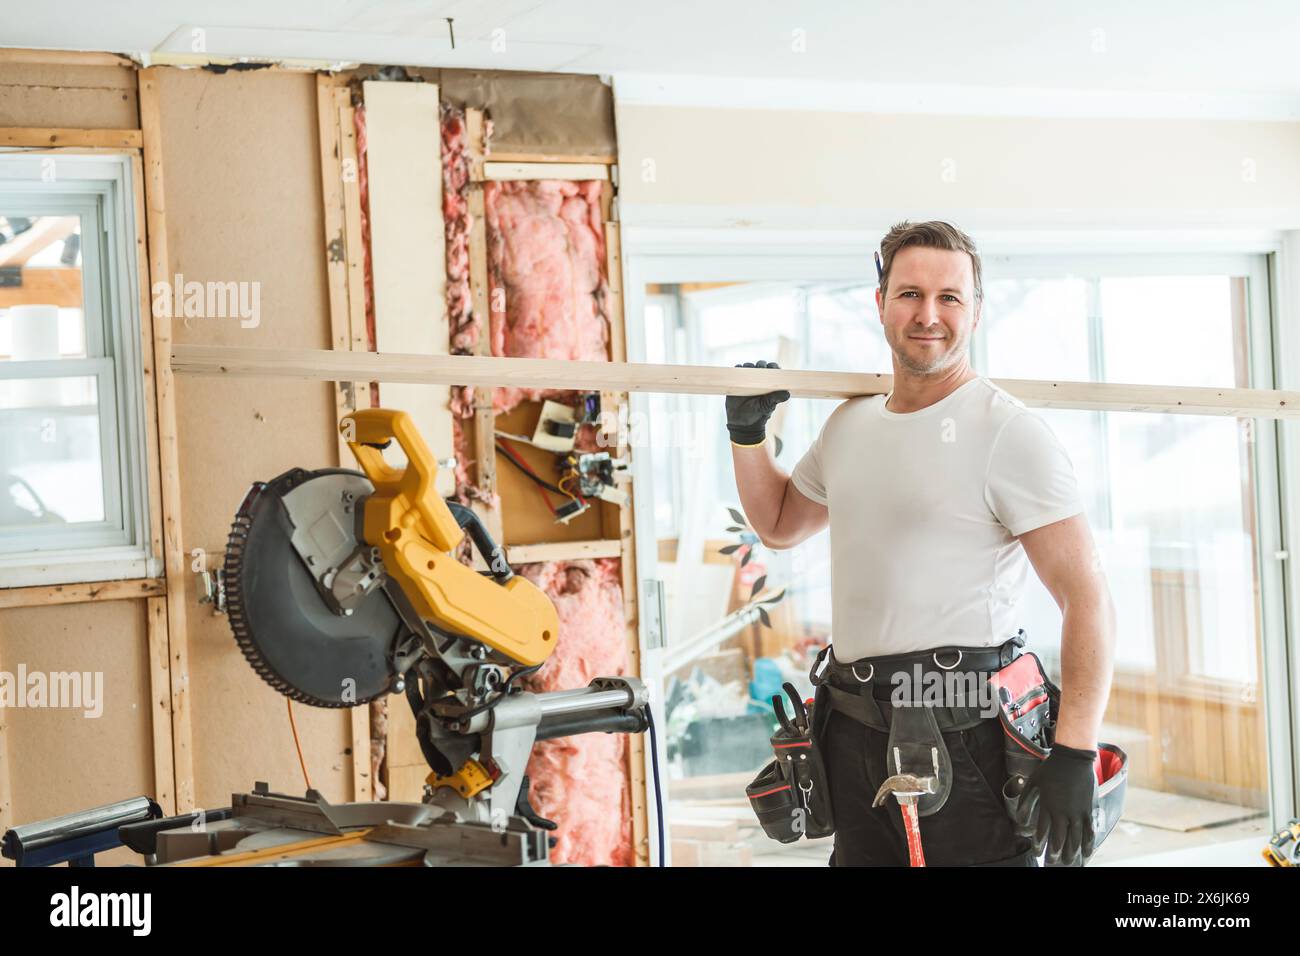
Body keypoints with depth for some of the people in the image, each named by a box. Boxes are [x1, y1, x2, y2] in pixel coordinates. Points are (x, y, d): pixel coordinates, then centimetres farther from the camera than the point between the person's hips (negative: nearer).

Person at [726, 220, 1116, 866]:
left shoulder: (1008, 431, -9)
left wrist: (1074, 754, -22)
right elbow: (778, 525, 32)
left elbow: (1086, 597, -14)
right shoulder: (849, 424, 13)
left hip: (964, 736, -7)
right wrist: (748, 431, 16)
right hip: (854, 734, 7)